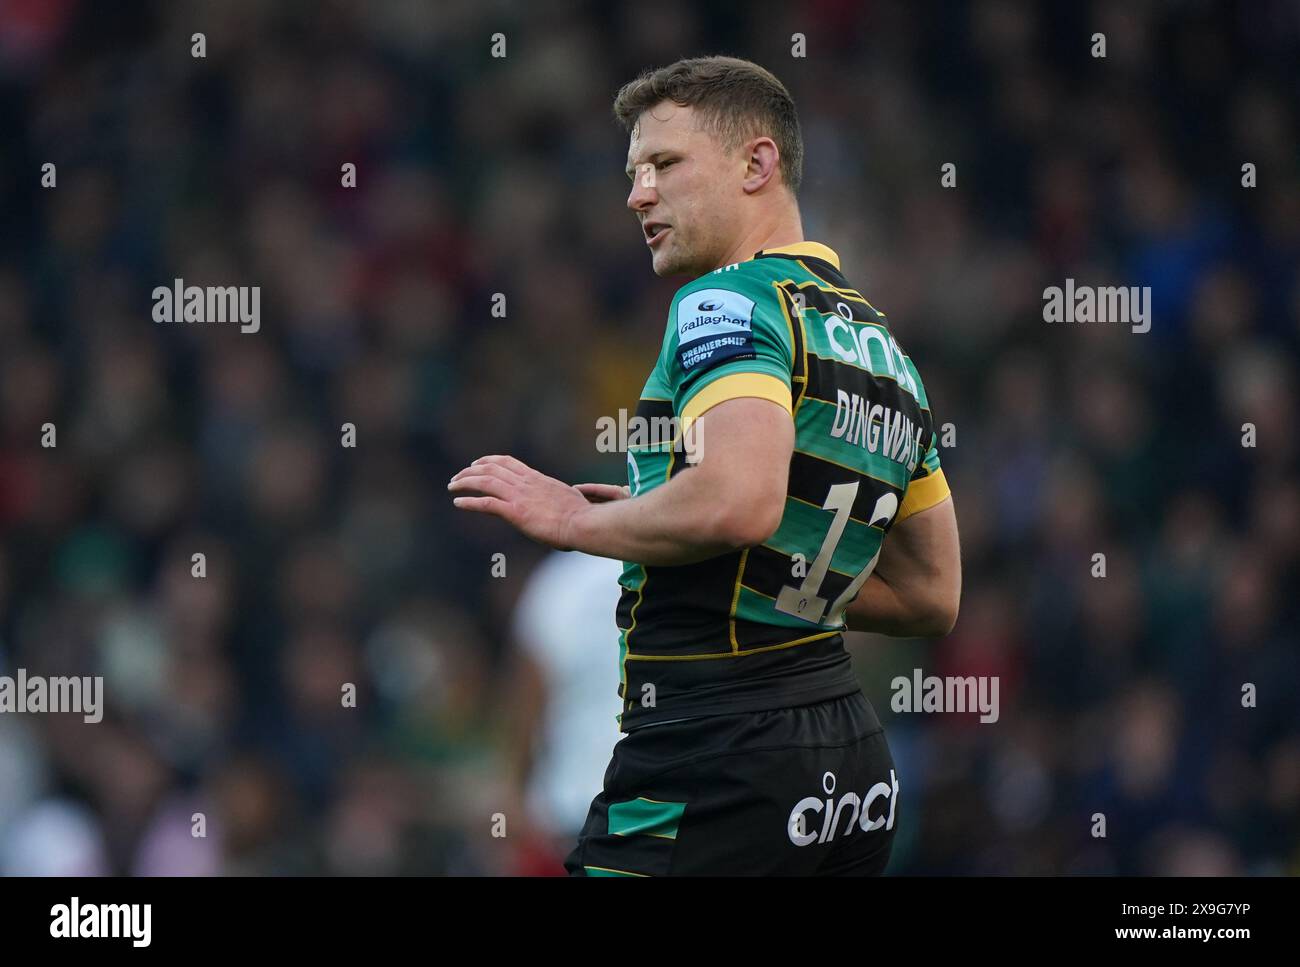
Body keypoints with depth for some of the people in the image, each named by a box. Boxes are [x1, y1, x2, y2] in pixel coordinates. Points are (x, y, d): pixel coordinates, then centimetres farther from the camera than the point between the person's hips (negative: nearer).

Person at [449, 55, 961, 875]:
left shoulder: (727, 302, -10)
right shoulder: (884, 348, 19)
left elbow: (739, 500, -29)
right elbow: (931, 595, 22)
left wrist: (573, 519, -13)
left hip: (715, 760, -9)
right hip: (852, 759, 10)